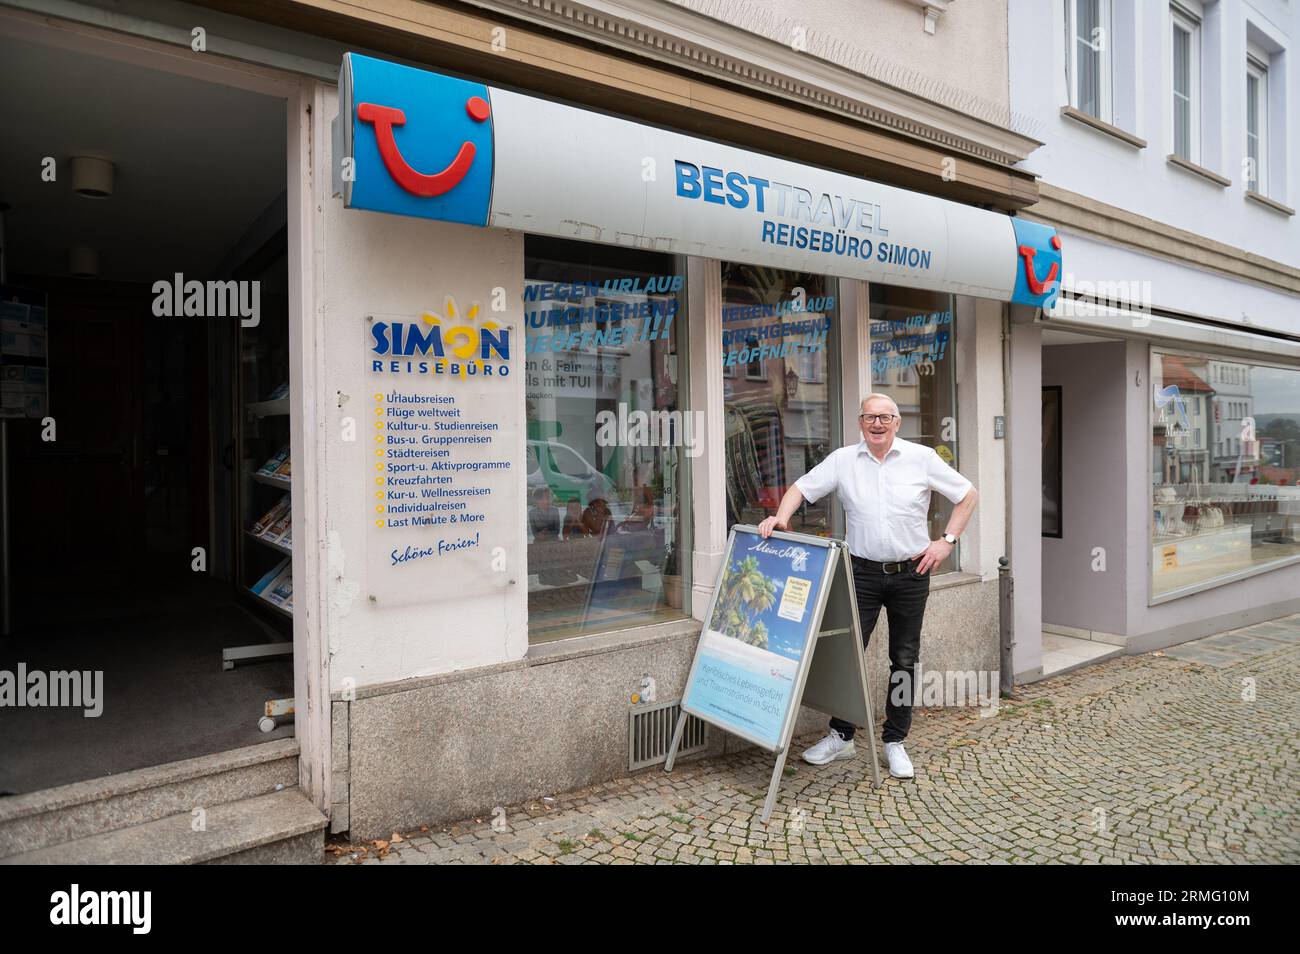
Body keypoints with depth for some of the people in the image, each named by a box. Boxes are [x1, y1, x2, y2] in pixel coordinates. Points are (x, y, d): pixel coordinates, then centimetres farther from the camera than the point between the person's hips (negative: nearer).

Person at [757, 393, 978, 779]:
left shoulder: (922, 458, -1)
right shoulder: (842, 460, 2)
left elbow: (967, 495, 6)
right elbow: (801, 488, 4)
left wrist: (947, 540, -3)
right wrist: (781, 517, -15)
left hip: (911, 573, 0)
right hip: (863, 572, 0)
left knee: (904, 660, 8)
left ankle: (895, 741, 22)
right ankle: (841, 736, 16)